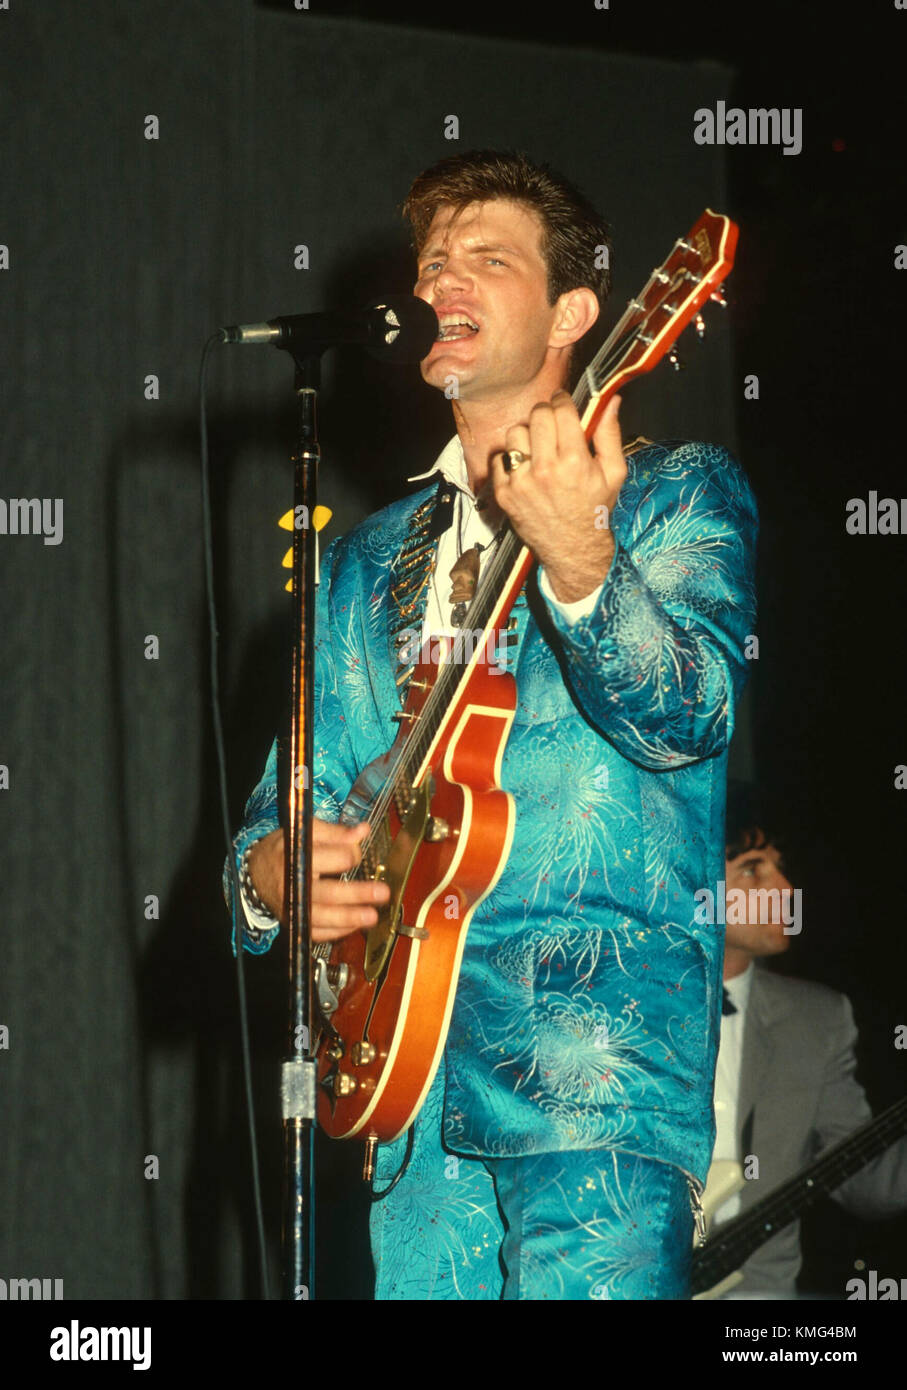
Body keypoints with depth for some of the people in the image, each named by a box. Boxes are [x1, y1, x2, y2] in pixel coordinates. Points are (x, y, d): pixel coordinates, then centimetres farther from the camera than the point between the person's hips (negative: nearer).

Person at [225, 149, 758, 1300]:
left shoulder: (675, 493, 5)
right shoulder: (365, 562, 22)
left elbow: (690, 717, -13)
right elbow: (293, 787, 23)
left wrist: (579, 562, -30)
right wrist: (267, 870, -1)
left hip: (596, 1049, -5)